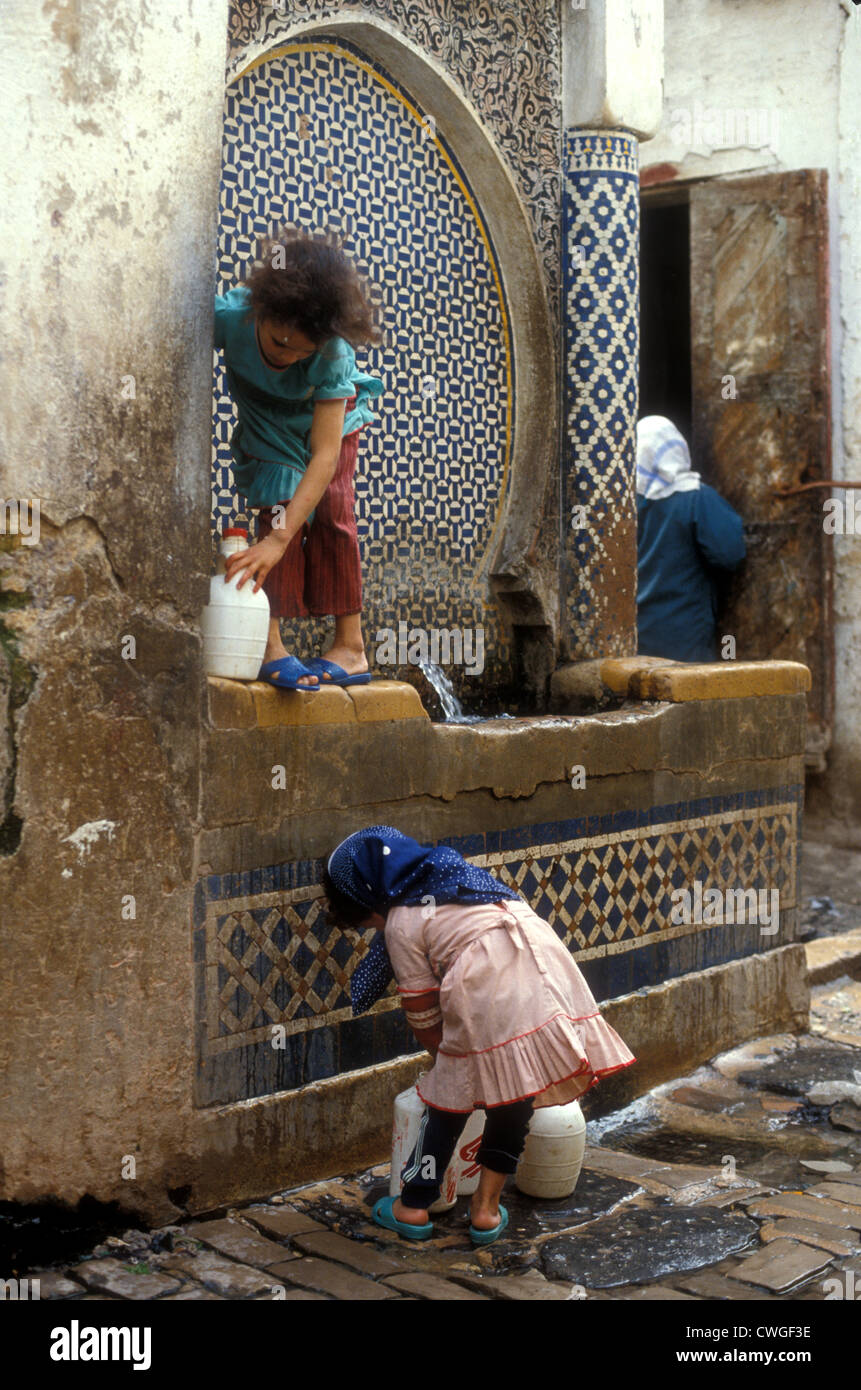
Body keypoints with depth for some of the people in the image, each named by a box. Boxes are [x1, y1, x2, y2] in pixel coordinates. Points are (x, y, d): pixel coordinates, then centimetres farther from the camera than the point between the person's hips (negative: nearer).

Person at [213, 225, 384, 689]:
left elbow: (325, 455, -42)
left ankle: (350, 645, -7)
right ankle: (270, 645, -20)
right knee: (281, 505, -16)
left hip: (327, 422, -1)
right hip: (268, 428, 1)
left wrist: (279, 538, -50)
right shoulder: (228, 315, -38)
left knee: (330, 511, -12)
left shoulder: (332, 356, -40)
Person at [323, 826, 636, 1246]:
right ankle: (487, 1208, 26)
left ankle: (413, 1206, 24)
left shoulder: (400, 923, 4)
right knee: (514, 1099, 17)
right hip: (547, 968, 7)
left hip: (488, 992, -7)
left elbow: (422, 1013, 7)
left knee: (450, 1096, 11)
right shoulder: (452, 873, 25)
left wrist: (442, 1055, 26)